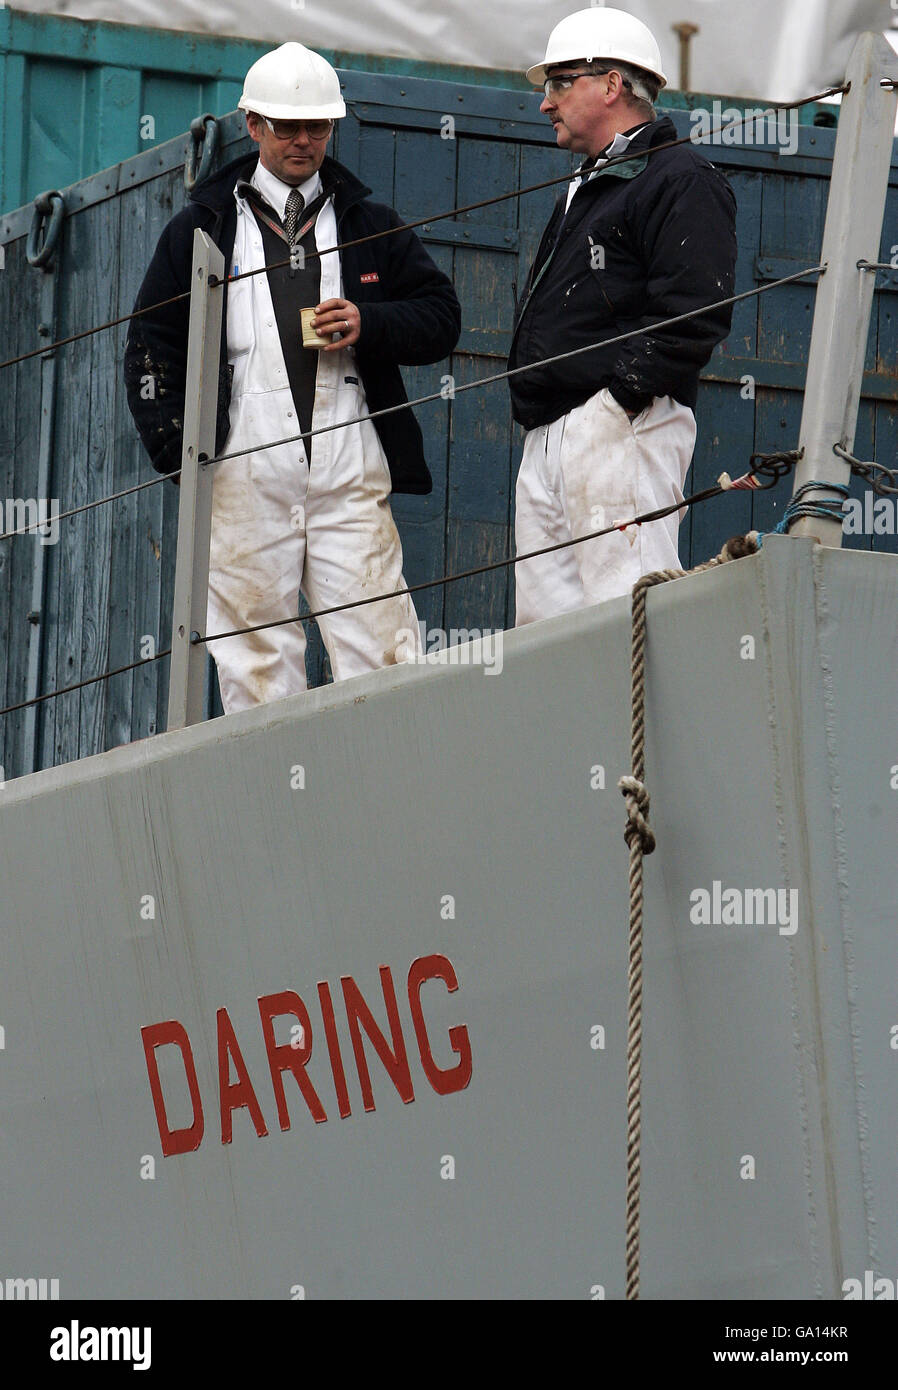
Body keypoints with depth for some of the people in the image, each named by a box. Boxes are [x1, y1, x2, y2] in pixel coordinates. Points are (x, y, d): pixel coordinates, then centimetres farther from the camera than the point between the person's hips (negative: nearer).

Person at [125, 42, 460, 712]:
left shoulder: (372, 225, 16)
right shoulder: (202, 228, 13)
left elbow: (441, 317, 15)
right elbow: (153, 343, 12)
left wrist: (370, 324, -5)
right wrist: (177, 447, 0)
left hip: (350, 477, 0)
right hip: (244, 474, 0)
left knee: (377, 645, -9)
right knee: (257, 656, -2)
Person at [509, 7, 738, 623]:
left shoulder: (681, 179, -5)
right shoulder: (586, 190, 27)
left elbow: (695, 313, -16)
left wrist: (624, 388, -20)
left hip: (624, 426, -10)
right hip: (548, 434, 10)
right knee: (544, 622, 7)